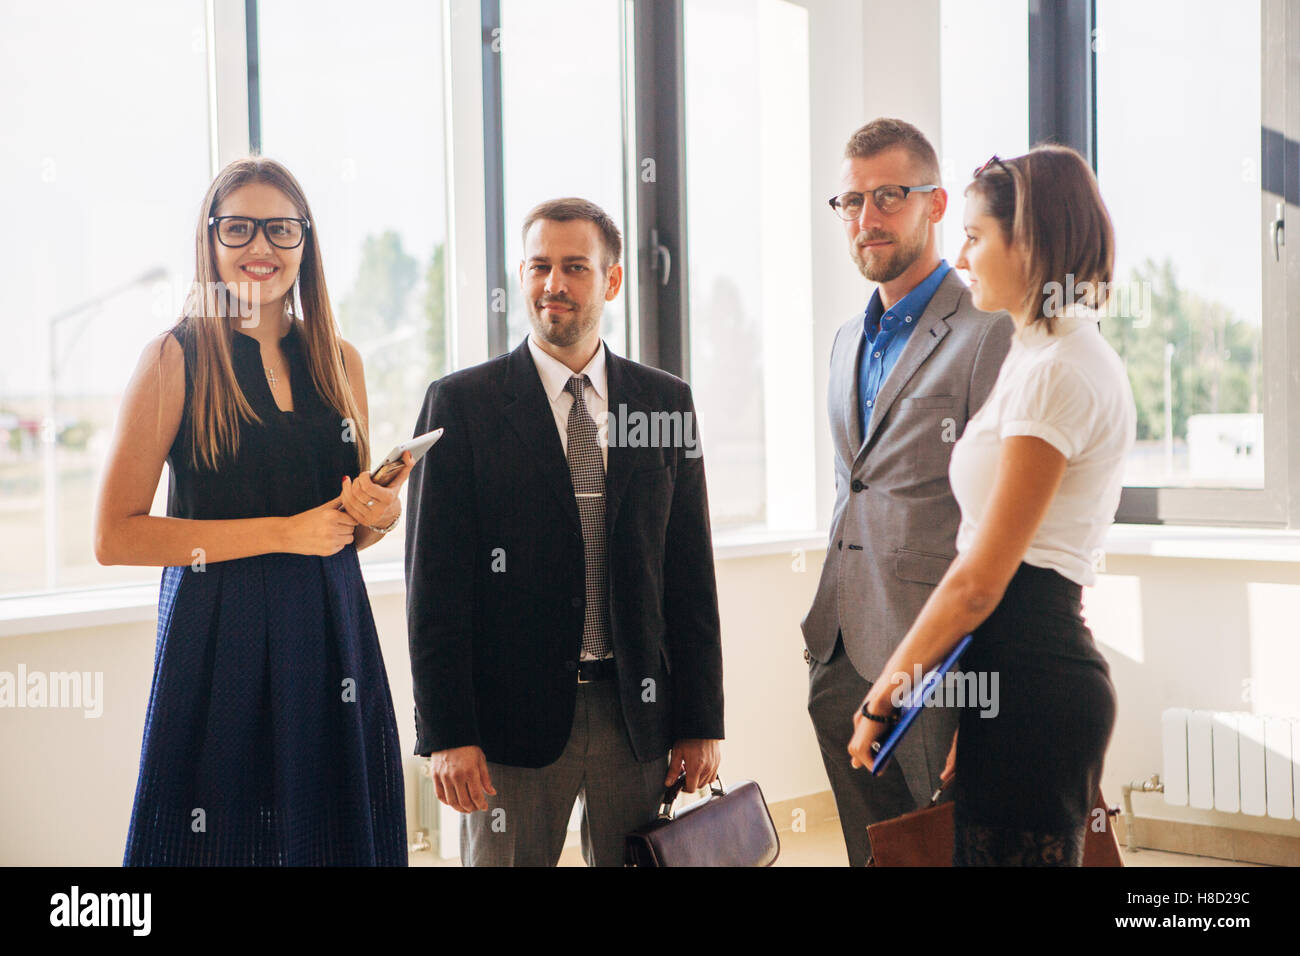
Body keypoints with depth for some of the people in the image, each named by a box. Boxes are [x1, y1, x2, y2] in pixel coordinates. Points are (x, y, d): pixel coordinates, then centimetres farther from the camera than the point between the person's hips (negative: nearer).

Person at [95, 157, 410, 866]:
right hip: (221, 640, -4)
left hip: (333, 634, 4)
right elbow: (113, 537, -9)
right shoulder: (175, 359, -3)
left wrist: (377, 514, -3)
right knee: (225, 838, 1)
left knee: (337, 833, 7)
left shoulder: (340, 361, 11)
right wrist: (283, 531, -13)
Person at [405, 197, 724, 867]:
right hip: (511, 716, -2)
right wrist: (445, 733, -10)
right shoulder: (461, 404, -2)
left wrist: (700, 720, 4)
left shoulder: (666, 401, 7)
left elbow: (690, 573, 8)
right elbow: (434, 585, -5)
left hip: (638, 715, 3)